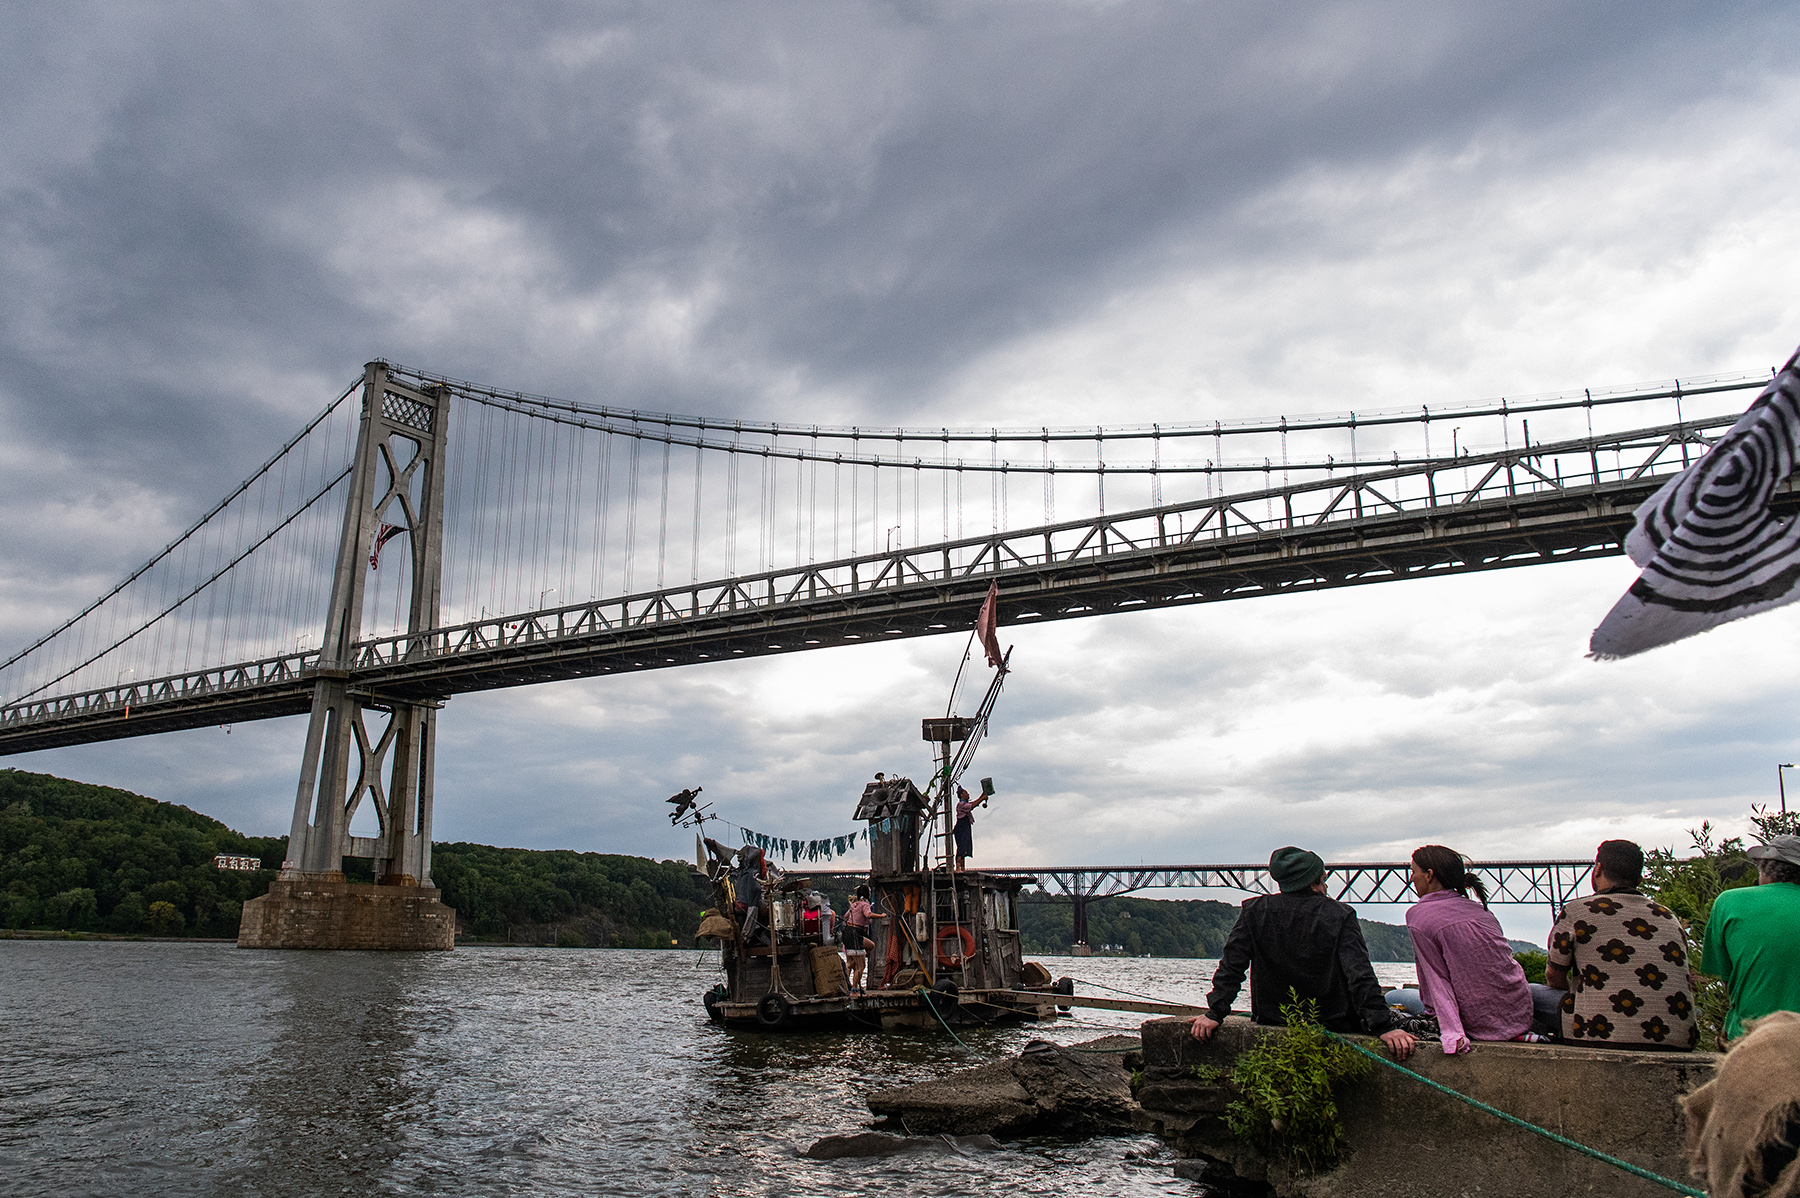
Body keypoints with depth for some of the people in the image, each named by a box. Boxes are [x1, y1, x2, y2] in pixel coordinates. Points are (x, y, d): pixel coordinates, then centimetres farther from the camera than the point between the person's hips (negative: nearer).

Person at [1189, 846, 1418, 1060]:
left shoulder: (1254, 911, -1)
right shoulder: (1339, 915, -8)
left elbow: (1231, 966, -2)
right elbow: (1360, 974, -14)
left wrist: (1215, 1013, 0)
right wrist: (1385, 1027, -15)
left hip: (1273, 1021, 4)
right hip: (1333, 1023, -3)